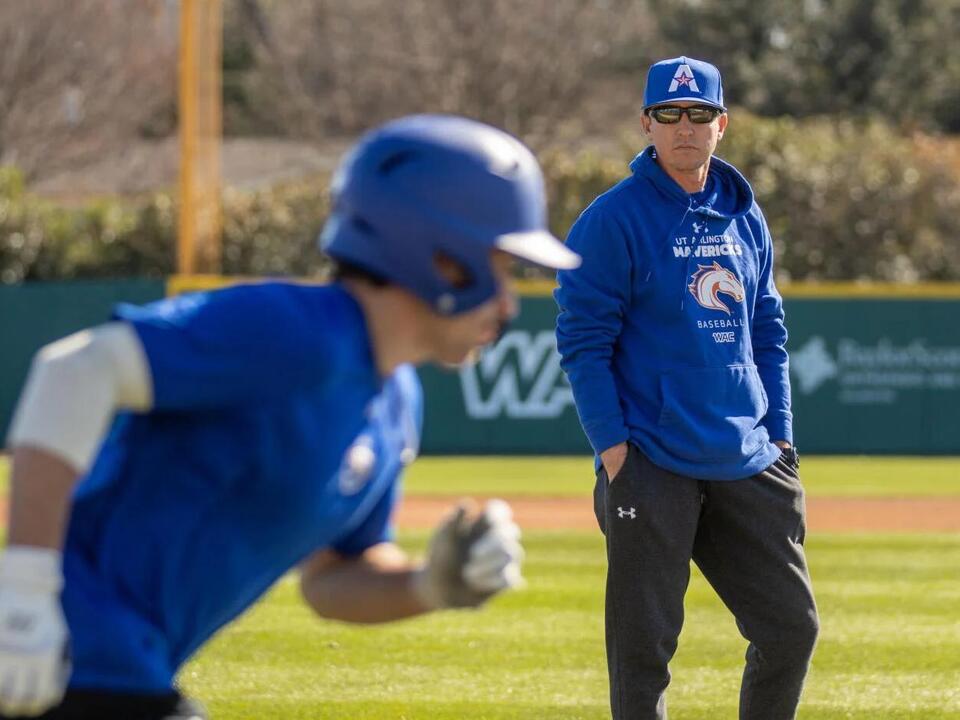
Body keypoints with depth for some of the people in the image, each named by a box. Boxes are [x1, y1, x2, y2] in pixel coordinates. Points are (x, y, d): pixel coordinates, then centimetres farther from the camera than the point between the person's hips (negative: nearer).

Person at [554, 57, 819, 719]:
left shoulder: (745, 218, 13)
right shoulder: (615, 218, -5)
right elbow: (583, 339, -8)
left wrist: (779, 437, 10)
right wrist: (612, 443, -14)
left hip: (746, 466, 6)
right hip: (651, 465, -6)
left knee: (791, 627, 5)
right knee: (644, 644, -3)